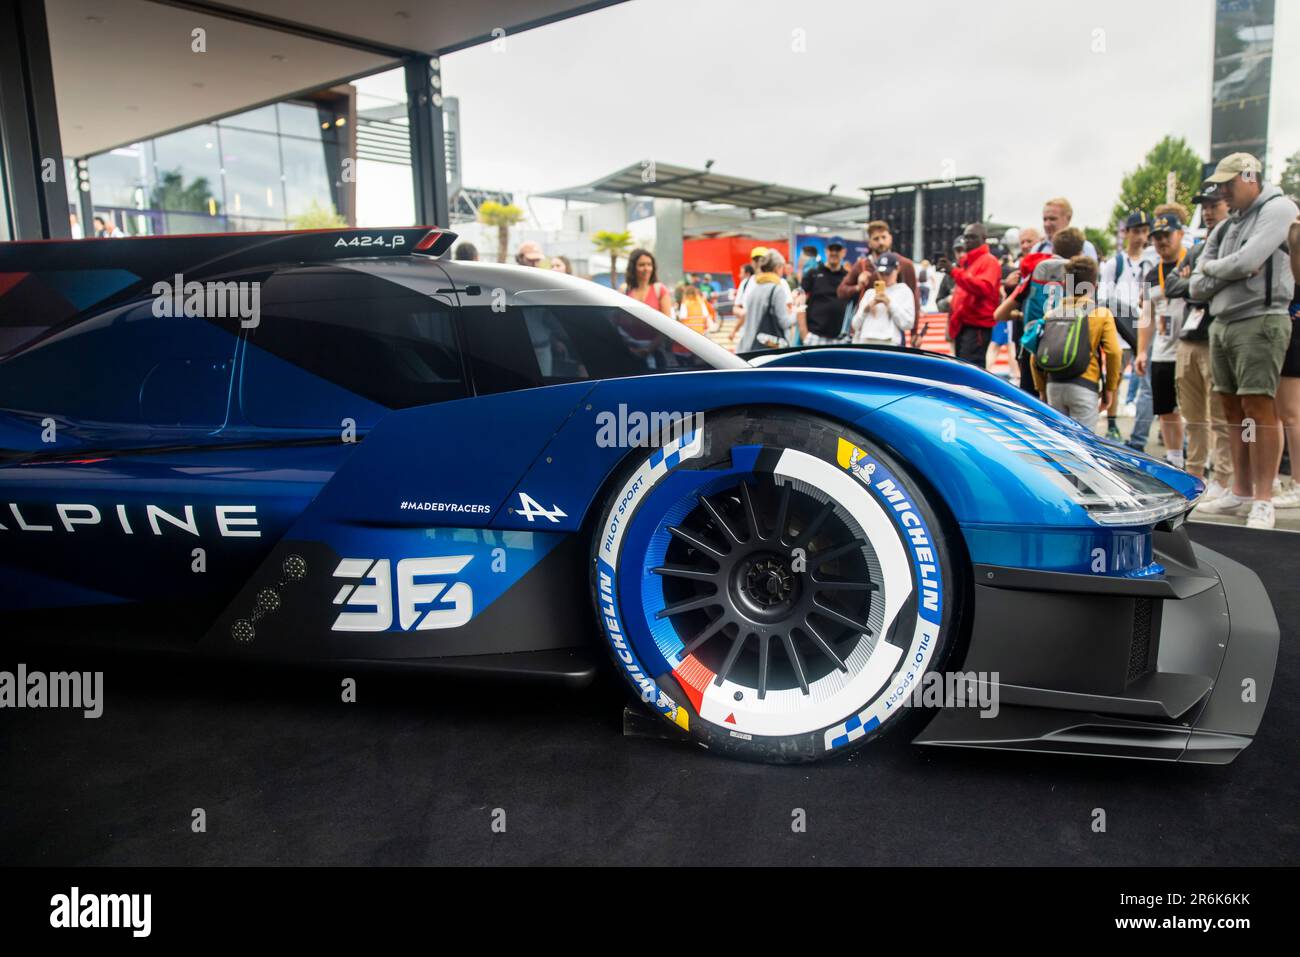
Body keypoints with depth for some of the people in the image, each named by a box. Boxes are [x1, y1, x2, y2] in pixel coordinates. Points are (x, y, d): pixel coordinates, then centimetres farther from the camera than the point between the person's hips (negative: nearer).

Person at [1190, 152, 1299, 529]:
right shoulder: (1228, 226, 19)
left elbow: (1246, 262, -17)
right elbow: (1197, 286, 13)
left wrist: (1211, 267, 1)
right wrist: (1213, 273, -6)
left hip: (1259, 321, -8)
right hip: (1222, 324, 8)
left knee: (1258, 407, -10)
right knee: (1234, 409, 9)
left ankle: (1264, 501, -8)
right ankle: (1241, 492, 17)